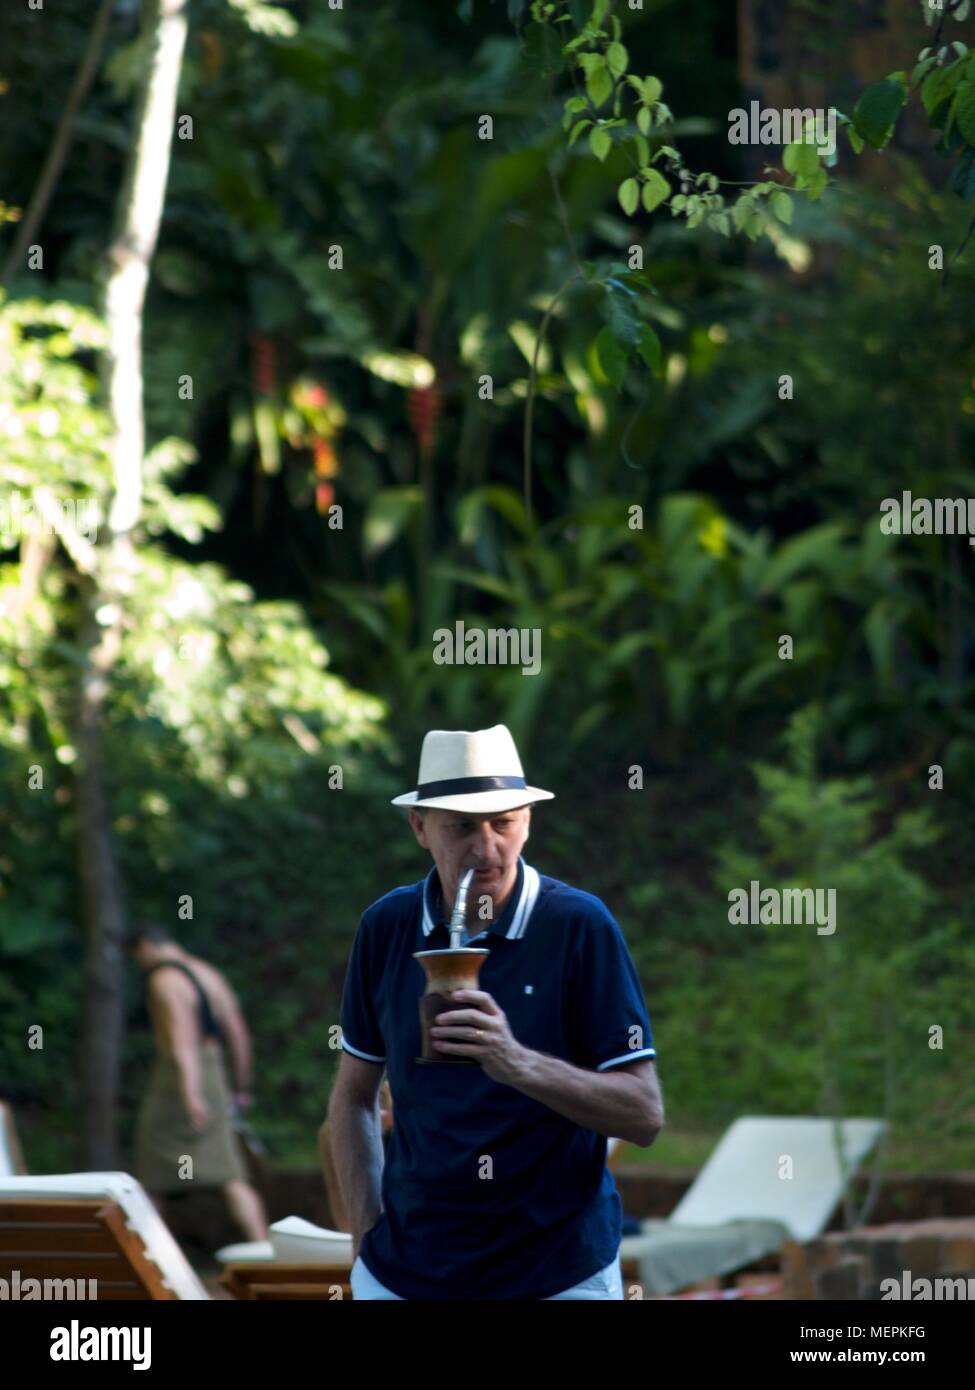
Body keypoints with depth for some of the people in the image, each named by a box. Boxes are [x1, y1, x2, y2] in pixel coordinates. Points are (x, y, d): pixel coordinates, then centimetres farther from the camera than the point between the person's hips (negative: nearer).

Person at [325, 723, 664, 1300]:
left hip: (557, 1273, -3)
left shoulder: (579, 925, -10)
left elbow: (647, 1116, -13)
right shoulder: (386, 926, 1)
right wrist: (367, 1234, 3)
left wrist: (518, 1064, -26)